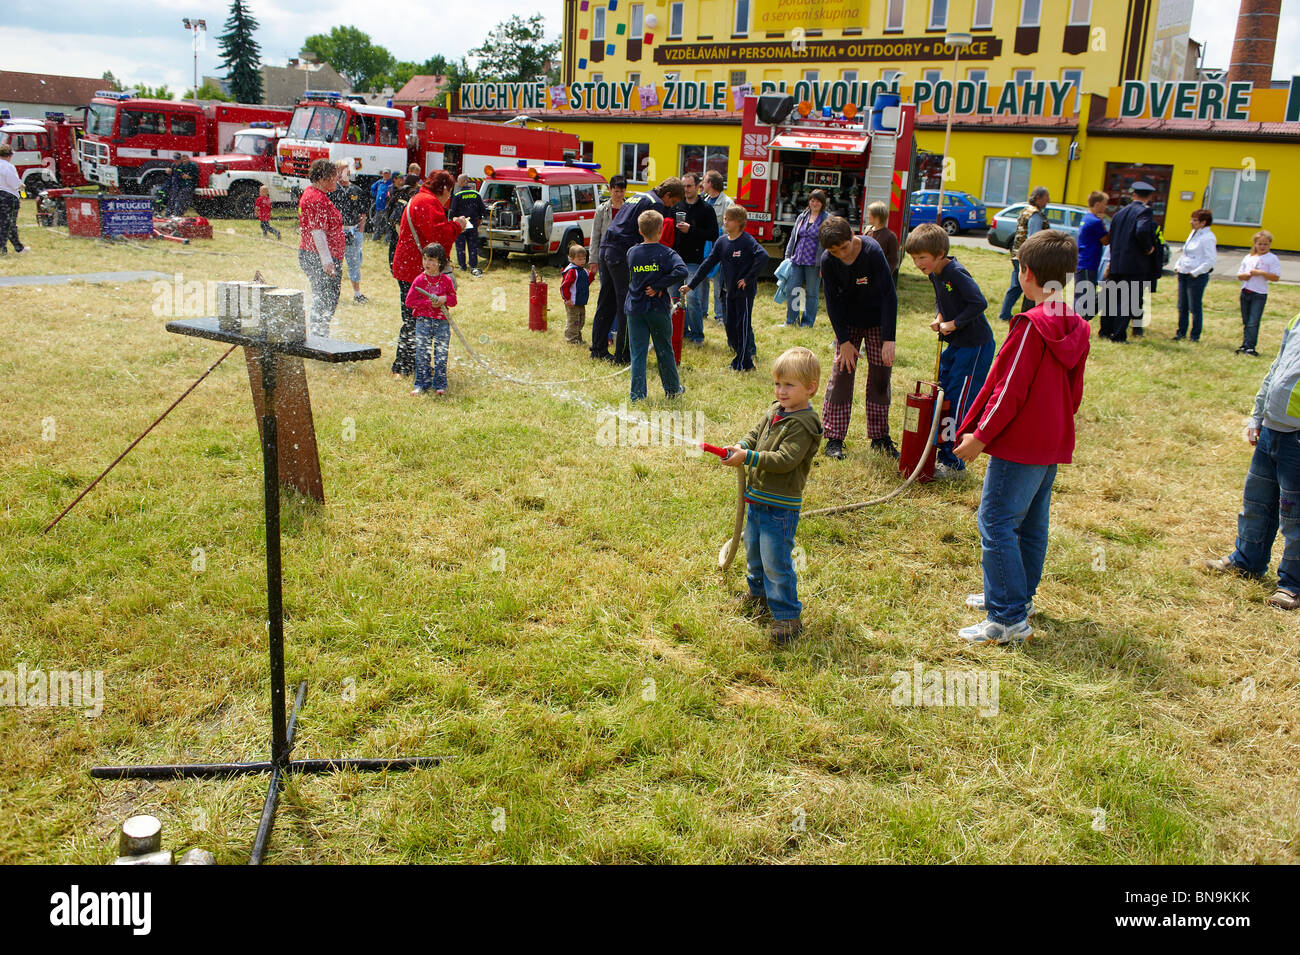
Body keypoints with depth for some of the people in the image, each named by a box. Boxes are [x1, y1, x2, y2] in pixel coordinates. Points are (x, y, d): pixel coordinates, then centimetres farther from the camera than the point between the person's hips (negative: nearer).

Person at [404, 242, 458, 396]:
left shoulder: (447, 280, 2)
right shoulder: (419, 280, -2)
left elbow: (454, 300, 8)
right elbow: (409, 301, -4)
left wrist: (445, 299, -15)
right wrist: (429, 303, -14)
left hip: (442, 321, 1)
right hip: (423, 320, 0)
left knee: (441, 354, 2)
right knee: (422, 353, 0)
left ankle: (440, 385, 13)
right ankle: (422, 384, 10)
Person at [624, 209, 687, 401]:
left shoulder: (632, 252, 1)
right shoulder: (666, 253, -9)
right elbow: (681, 271, -25)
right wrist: (660, 286, -18)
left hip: (635, 308, 2)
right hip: (658, 309, -2)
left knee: (638, 353, 4)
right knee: (664, 350, 13)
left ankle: (637, 395, 1)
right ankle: (672, 388, 26)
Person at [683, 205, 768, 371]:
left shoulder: (747, 241, -13)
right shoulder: (722, 242, 6)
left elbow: (763, 257, -27)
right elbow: (708, 264, 9)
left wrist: (748, 278, -22)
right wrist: (690, 285, 5)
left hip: (745, 292, -7)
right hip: (730, 292, 7)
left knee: (743, 326, -1)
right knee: (731, 327, 11)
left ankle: (743, 364, 8)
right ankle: (750, 352, 26)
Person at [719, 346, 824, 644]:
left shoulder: (803, 424, -20)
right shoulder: (774, 411, 7)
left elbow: (785, 460, -27)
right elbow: (756, 434, 16)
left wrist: (748, 457, -30)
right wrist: (740, 447, -6)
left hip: (781, 507, -9)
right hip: (756, 498, 9)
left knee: (776, 561, -5)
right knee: (753, 553, 24)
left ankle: (787, 616, 7)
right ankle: (759, 595, 45)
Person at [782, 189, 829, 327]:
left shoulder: (827, 220, -2)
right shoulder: (802, 217, 13)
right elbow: (793, 237, 19)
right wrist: (788, 256, 13)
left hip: (813, 263, -4)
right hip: (797, 261, 4)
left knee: (811, 293, 4)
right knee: (790, 289, 1)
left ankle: (807, 323, 14)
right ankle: (791, 321, 13)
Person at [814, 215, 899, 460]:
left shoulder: (872, 251, -26)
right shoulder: (828, 261, -18)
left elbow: (889, 296, -25)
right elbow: (833, 302, -11)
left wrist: (888, 339, -28)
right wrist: (844, 341, -14)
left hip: (877, 322, -1)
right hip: (848, 323, 1)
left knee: (880, 377, 3)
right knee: (841, 376, -4)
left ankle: (880, 437, 15)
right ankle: (834, 439, 3)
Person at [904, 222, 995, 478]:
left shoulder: (956, 273, -22)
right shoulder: (934, 274, 5)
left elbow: (979, 303, -29)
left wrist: (952, 324, -21)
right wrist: (940, 318, 4)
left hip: (975, 346, -10)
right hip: (955, 344, 10)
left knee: (959, 404, -6)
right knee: (940, 397, 14)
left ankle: (953, 463, 3)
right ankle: (940, 452, 26)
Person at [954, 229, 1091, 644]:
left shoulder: (1031, 325, -18)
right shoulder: (1075, 327, 7)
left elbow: (1009, 390, -19)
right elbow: (1074, 392, 14)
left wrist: (980, 436, -12)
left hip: (1019, 444, -9)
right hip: (1053, 444, 9)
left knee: (996, 523, -5)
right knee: (1032, 524, 18)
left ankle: (1009, 618, -6)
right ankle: (1020, 595, 31)